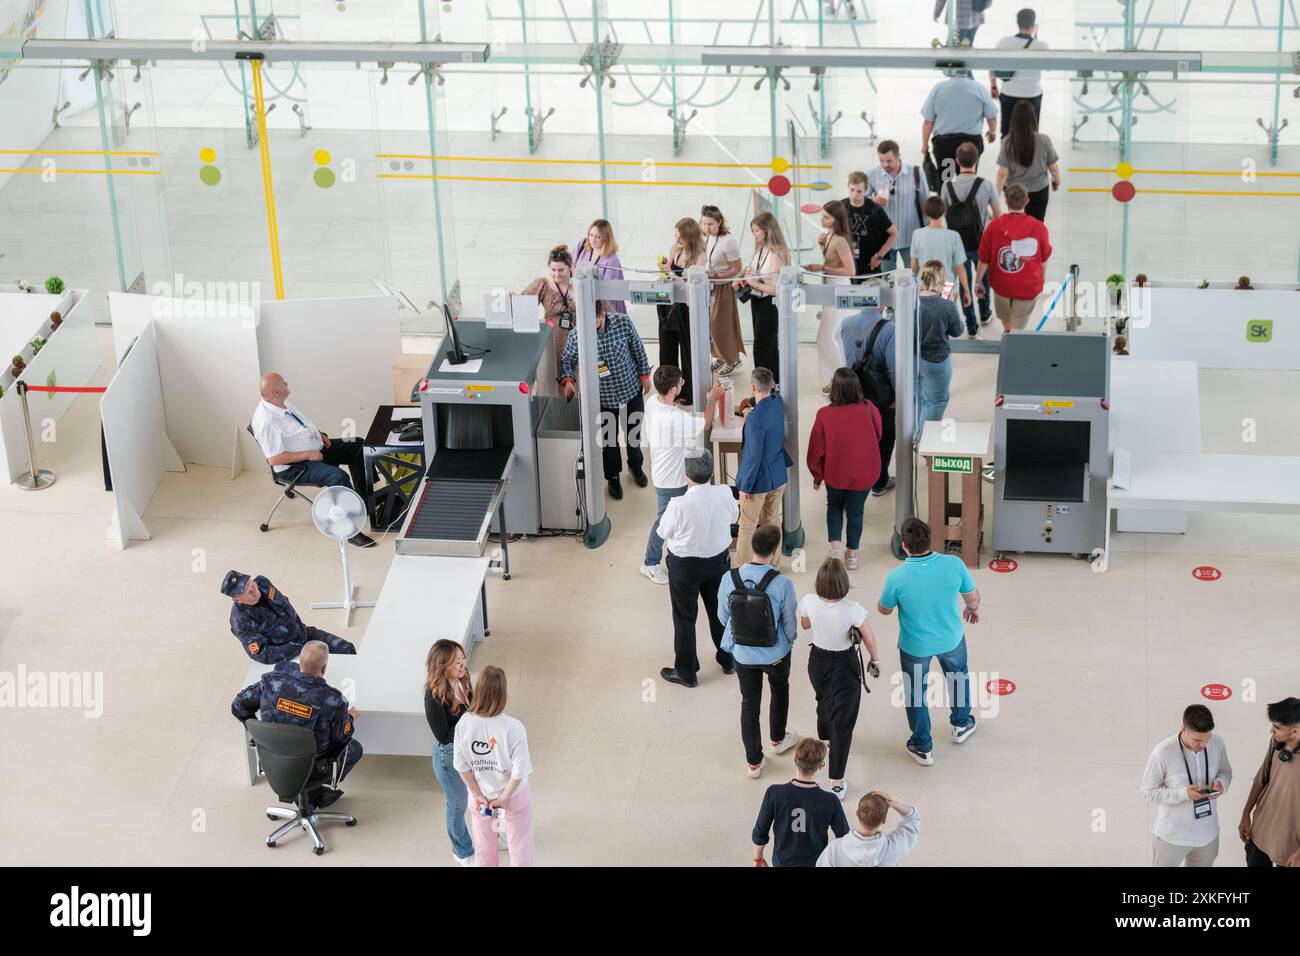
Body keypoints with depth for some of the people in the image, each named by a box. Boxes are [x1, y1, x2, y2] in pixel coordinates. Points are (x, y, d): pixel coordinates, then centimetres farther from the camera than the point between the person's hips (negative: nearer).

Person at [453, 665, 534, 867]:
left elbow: (461, 766, -12)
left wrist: (478, 795, -2)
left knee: (484, 851, 25)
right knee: (520, 850, 20)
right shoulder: (513, 728, -30)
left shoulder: (464, 723, -21)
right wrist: (504, 799, -11)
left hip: (480, 797, 3)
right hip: (514, 797, -3)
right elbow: (520, 771, -25)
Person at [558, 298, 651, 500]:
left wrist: (644, 374, 2)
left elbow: (637, 347, -5)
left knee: (633, 433, 24)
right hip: (604, 397, -1)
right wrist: (567, 379, -25)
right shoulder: (577, 337, -24)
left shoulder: (623, 322, -22)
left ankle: (636, 465, 52)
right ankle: (613, 477, 40)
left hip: (632, 388, 1)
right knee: (608, 439, 15)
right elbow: (567, 360, -6)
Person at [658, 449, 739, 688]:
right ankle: (727, 660, 42)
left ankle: (686, 672, 26)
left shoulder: (679, 505, -30)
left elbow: (663, 532, -12)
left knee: (684, 618, 13)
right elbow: (734, 515, 4)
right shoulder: (724, 494, -18)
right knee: (719, 610, 24)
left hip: (685, 565, -4)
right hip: (718, 559, 4)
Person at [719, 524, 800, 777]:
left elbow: (723, 616, -3)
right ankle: (778, 739, 50)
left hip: (742, 652, 1)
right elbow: (790, 624, -14)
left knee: (749, 702, 18)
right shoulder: (782, 584, -26)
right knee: (780, 689, 29)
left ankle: (753, 761, 27)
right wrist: (790, 640, 10)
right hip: (775, 653, -1)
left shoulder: (730, 579, -18)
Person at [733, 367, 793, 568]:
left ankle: (740, 566, 24)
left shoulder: (755, 418, -30)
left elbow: (754, 456, -24)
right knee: (773, 521, 22)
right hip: (779, 476, 7)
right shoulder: (778, 402, -7)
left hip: (759, 479, -7)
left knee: (747, 526, 10)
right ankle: (773, 563, 34)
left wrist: (745, 486, -16)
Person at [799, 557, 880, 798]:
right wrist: (875, 661, 2)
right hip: (845, 665, -4)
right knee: (843, 722, 5)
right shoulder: (852, 610, -30)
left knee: (824, 702, 33)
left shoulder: (809, 602, -22)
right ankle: (836, 783, 6)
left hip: (818, 661, 4)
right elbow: (870, 640, -16)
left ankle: (825, 739, 63)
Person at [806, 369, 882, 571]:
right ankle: (852, 555, 27)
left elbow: (816, 449, -10)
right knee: (855, 511, 18)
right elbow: (878, 437, 2)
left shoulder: (824, 414, -21)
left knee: (834, 506, 25)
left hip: (835, 473, 0)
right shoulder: (869, 410, -18)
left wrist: (817, 475, 5)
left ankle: (835, 546, 12)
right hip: (863, 474, 0)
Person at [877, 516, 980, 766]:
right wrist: (973, 609, 15)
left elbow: (883, 609, -11)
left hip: (915, 646, -2)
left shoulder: (897, 577, -31)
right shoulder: (954, 564, -26)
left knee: (915, 693, 23)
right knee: (958, 677, 33)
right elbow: (972, 597, -8)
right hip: (951, 639, 2)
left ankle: (923, 748, 38)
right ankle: (961, 726, 54)